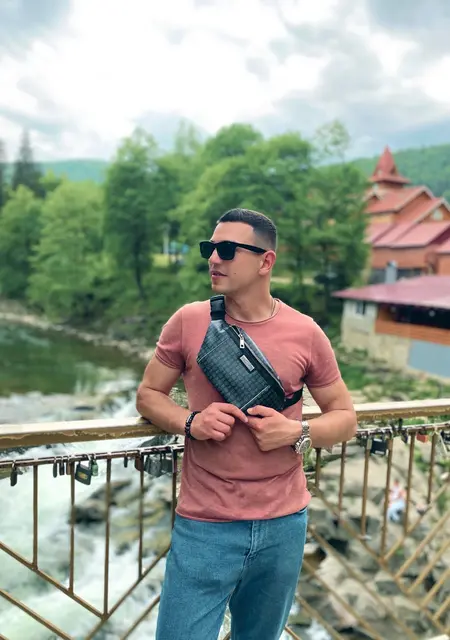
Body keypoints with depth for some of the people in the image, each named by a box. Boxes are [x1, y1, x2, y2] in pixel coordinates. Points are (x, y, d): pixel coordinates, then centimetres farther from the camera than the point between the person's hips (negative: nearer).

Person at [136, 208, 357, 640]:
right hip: (204, 527, -1)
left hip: (284, 524, 2)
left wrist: (296, 433, -15)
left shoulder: (305, 333, -5)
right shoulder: (188, 321, -6)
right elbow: (148, 395, 4)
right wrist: (189, 422, -16)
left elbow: (344, 417, 4)